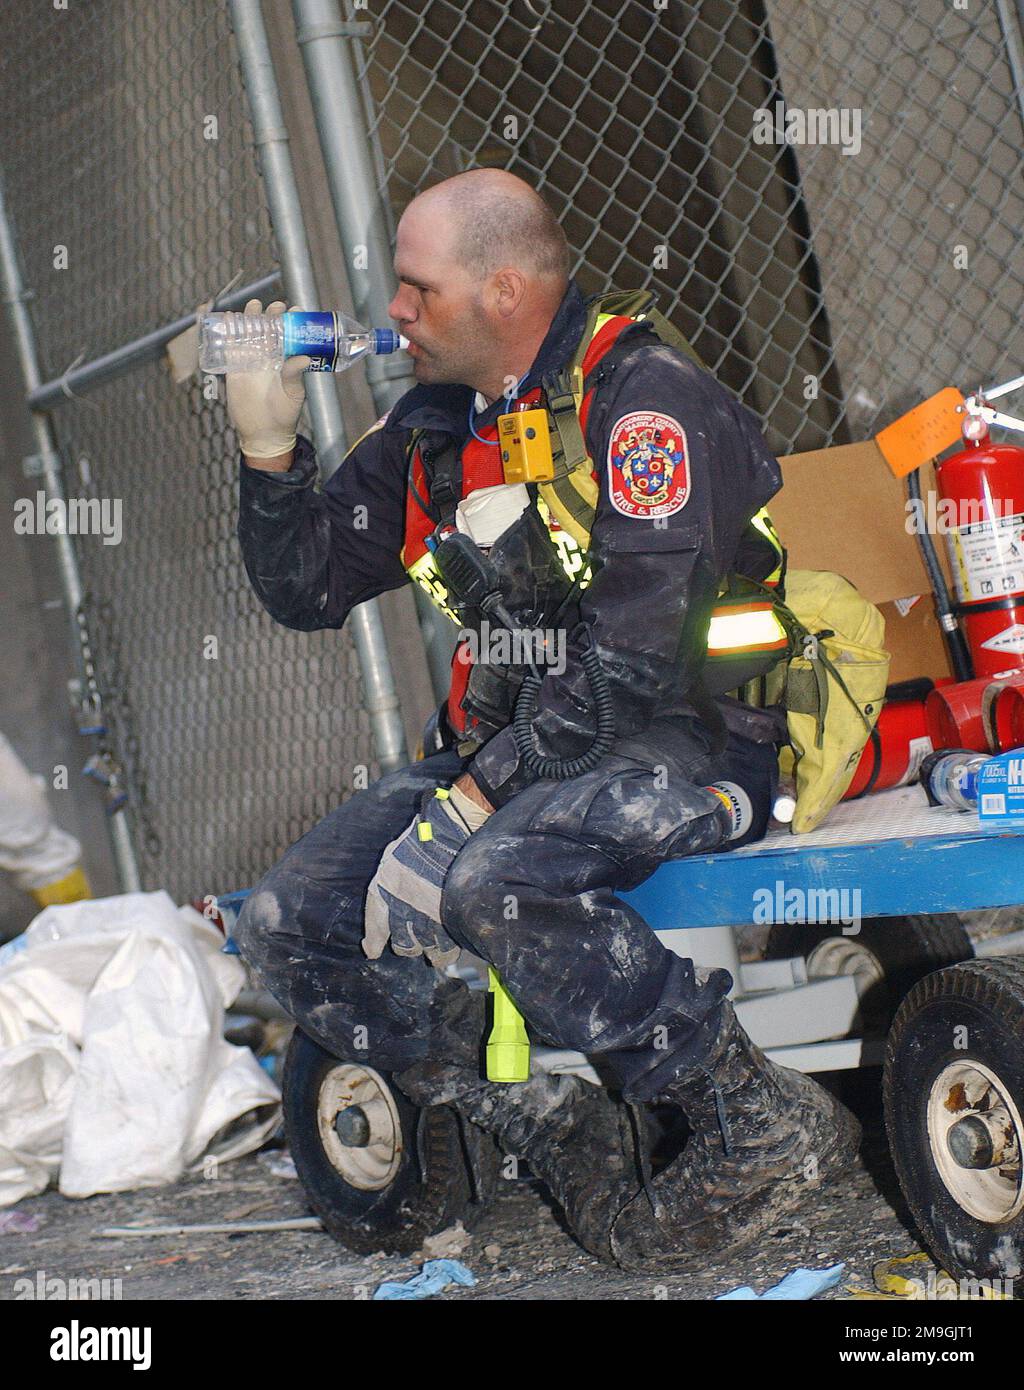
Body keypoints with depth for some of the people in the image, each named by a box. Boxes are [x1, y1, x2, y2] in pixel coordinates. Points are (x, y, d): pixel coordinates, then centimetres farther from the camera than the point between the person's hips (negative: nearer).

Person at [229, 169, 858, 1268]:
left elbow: (636, 658, -23)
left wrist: (473, 801, -25)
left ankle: (766, 1127, -19)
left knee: (496, 881, -37)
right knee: (288, 922, -9)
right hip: (507, 746, 8)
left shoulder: (644, 400, -14)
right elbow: (305, 591, 15)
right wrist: (267, 445, 0)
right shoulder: (431, 428, 11)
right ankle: (558, 1126, -5)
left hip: (687, 738, -8)